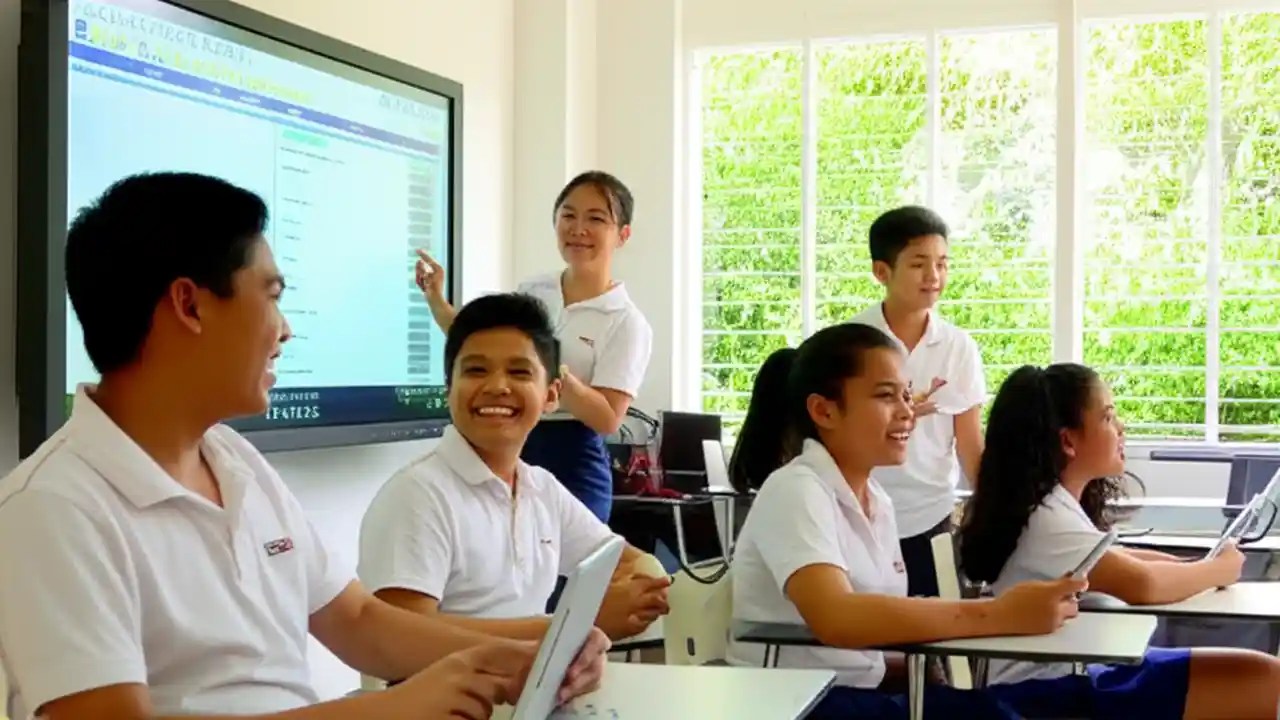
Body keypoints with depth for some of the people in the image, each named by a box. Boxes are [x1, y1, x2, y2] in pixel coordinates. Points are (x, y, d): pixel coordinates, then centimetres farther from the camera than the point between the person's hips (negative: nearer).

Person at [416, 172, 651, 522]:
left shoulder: (626, 322, -8)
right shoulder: (531, 292, 7)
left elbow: (608, 419, -16)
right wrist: (436, 301, 7)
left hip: (571, 467, -4)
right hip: (508, 453, 5)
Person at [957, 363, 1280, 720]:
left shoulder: (1060, 502, 9)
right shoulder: (1044, 517, -22)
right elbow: (1142, 583, -31)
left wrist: (1191, 566, 3)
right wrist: (1220, 569, -12)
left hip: (1076, 664, 10)